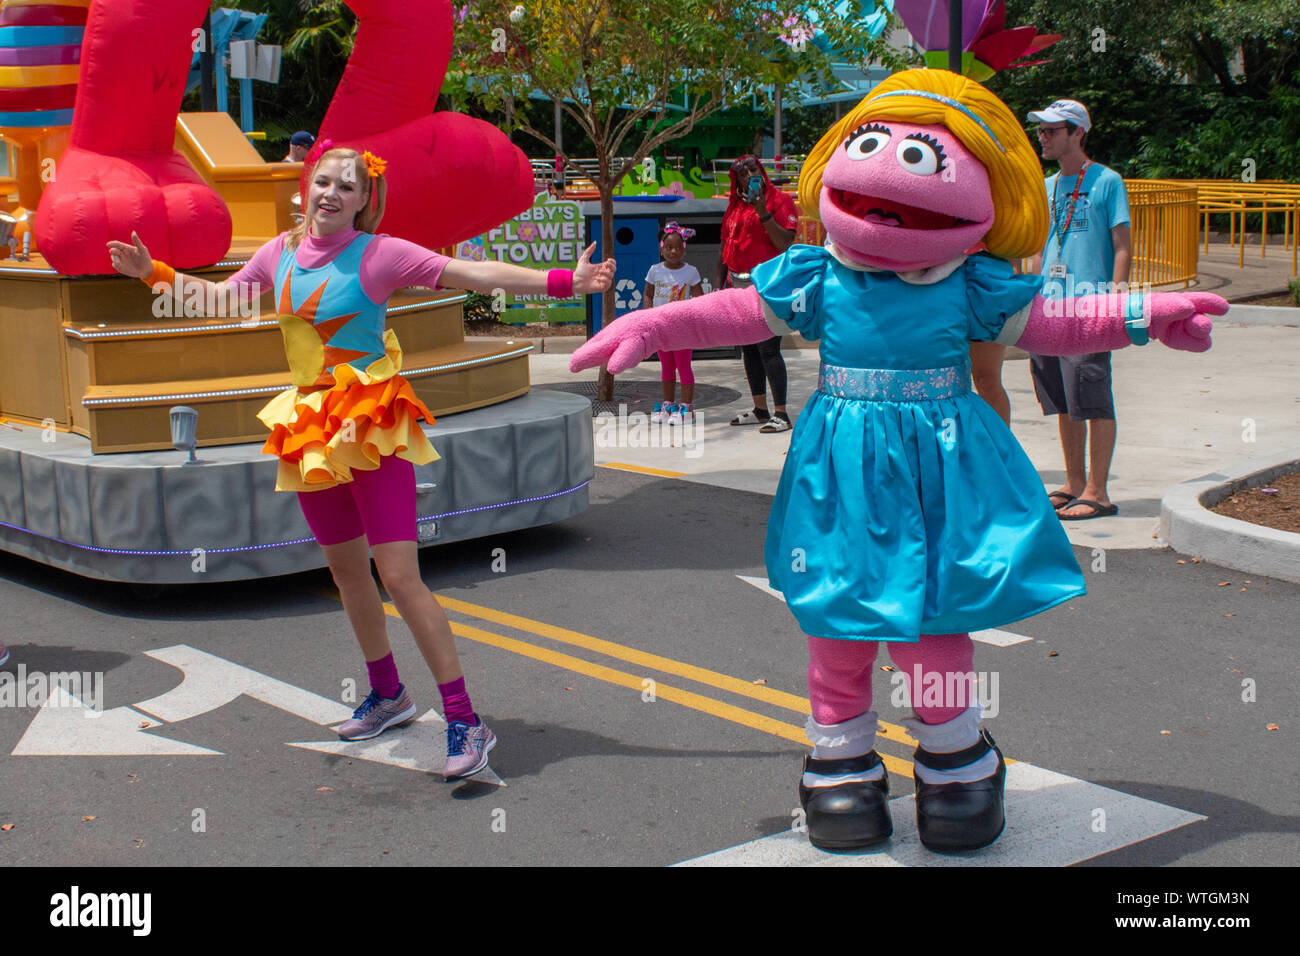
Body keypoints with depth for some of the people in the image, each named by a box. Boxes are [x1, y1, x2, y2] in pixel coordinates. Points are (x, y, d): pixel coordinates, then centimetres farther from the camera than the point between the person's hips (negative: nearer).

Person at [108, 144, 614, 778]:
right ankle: (387, 695, 37)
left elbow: (474, 274, -18)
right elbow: (219, 298, 23)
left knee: (400, 577, -13)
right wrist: (153, 272, 18)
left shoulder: (378, 254, -10)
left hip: (374, 426, -7)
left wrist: (565, 281, -26)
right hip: (311, 427, 7)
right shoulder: (281, 252, 7)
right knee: (346, 569, 18)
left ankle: (465, 722, -8)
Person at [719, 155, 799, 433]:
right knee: (748, 349, 9)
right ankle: (760, 410, 17)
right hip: (738, 287, 7)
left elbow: (786, 244, -13)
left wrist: (763, 213, -18)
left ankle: (781, 414, -10)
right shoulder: (734, 207, 16)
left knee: (767, 348, -12)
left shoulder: (780, 201, -3)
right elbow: (726, 250, 21)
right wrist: (720, 285, 16)